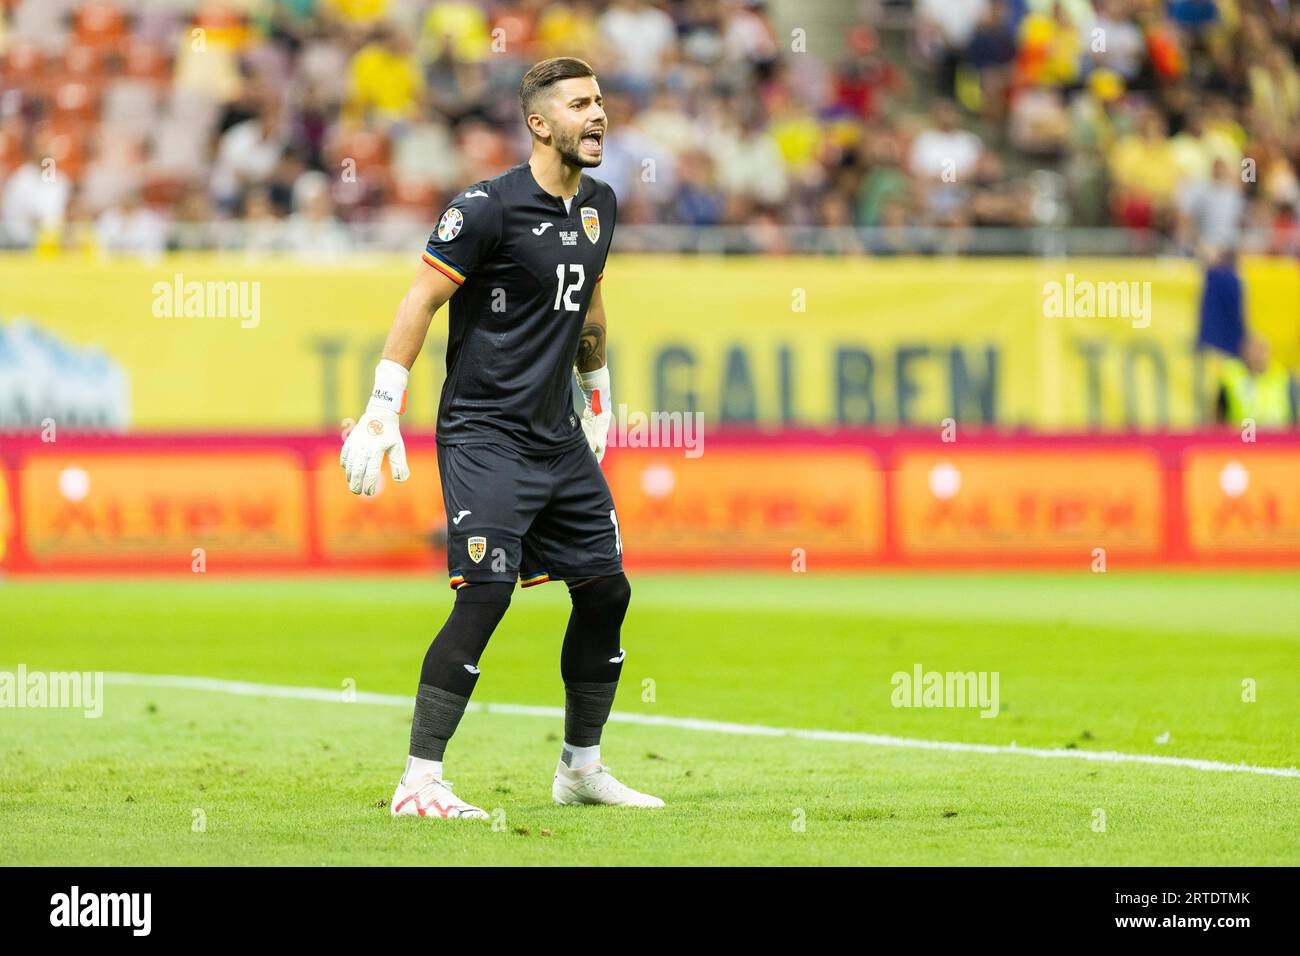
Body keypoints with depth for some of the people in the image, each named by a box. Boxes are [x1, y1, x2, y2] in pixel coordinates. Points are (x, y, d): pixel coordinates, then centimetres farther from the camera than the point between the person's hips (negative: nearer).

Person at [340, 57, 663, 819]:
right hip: (485, 434, -8)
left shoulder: (599, 206, 10)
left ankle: (582, 768, 23)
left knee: (607, 589, 8)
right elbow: (421, 301, -13)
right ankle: (419, 782, -12)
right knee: (487, 594, -17)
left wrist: (598, 398, 31)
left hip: (560, 440, 8)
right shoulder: (489, 208, -14)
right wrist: (383, 414, -17)